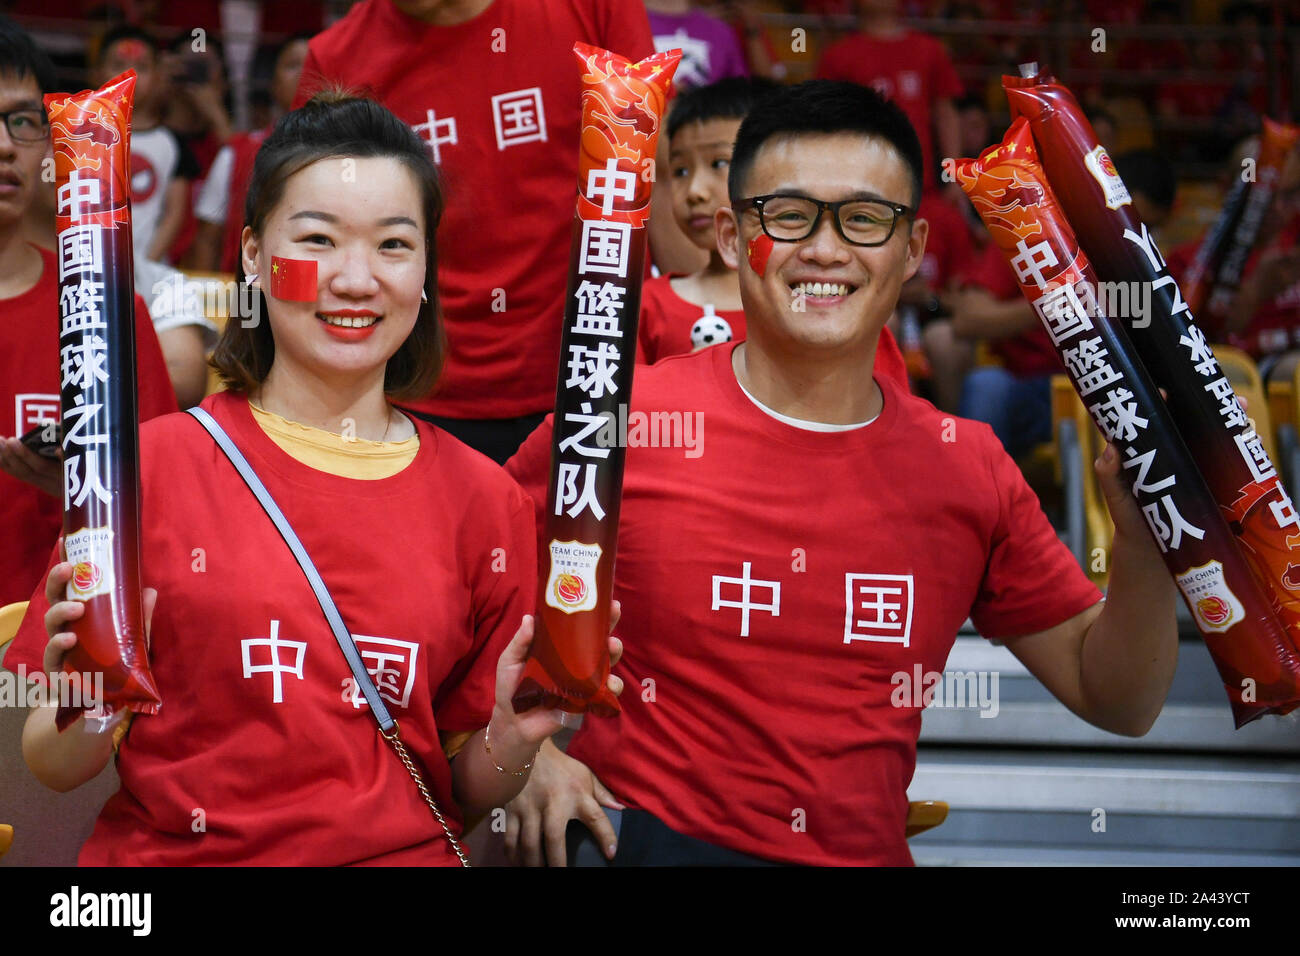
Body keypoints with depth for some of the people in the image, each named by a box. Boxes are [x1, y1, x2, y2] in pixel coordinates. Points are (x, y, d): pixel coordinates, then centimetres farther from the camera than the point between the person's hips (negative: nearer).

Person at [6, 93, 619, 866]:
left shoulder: (485, 501, 5)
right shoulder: (151, 463, -1)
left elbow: (465, 793, 11)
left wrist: (511, 741, -7)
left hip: (404, 854, 1)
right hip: (171, 854, 0)